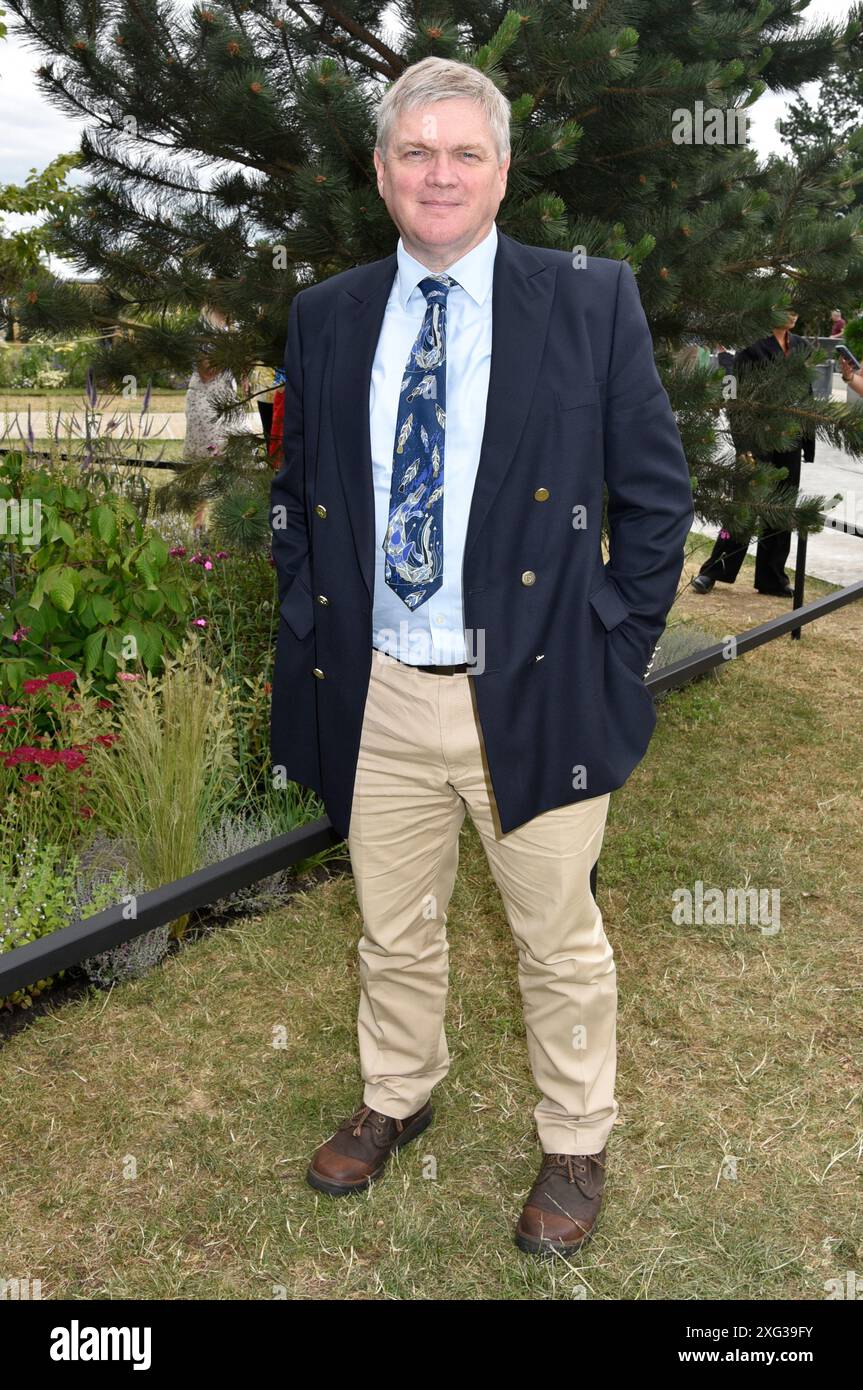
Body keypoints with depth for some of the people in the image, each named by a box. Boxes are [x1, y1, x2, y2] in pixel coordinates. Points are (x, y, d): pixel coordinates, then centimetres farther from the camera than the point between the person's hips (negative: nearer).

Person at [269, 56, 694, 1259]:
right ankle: (395, 1099, 45)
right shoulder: (326, 317, 6)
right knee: (393, 931, 19)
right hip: (376, 696, 3)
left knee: (559, 942, 12)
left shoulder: (592, 300, -3)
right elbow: (296, 497, 13)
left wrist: (621, 648, -4)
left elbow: (657, 491, 0)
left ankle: (576, 1146, 36)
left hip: (534, 691, -2)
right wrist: (308, 640, 5)